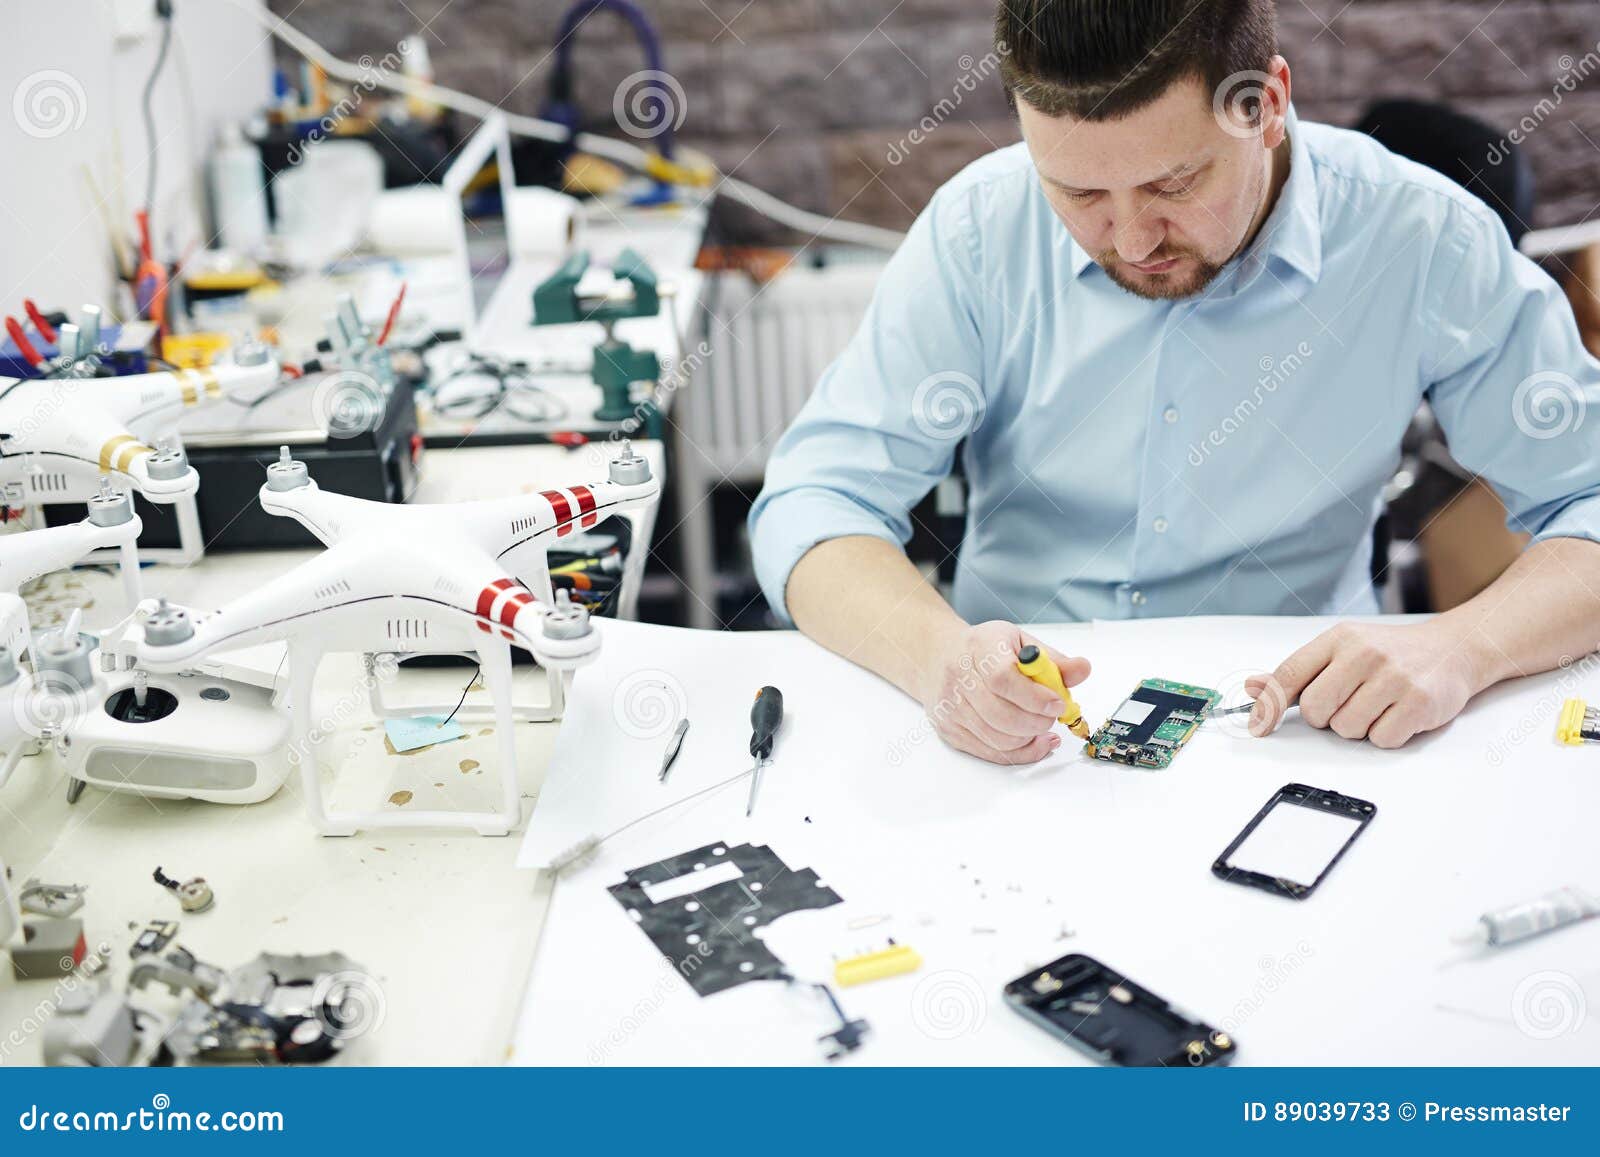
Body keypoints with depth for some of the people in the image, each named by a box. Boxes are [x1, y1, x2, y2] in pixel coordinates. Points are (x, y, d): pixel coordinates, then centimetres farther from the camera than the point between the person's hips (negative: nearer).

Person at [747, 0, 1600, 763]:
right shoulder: (980, 226, -8)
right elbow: (815, 503, -10)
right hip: (1015, 746, 1)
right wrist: (941, 655, -30)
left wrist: (1457, 647, -26)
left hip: (1289, 732, 0)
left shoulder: (1422, 242, -10)